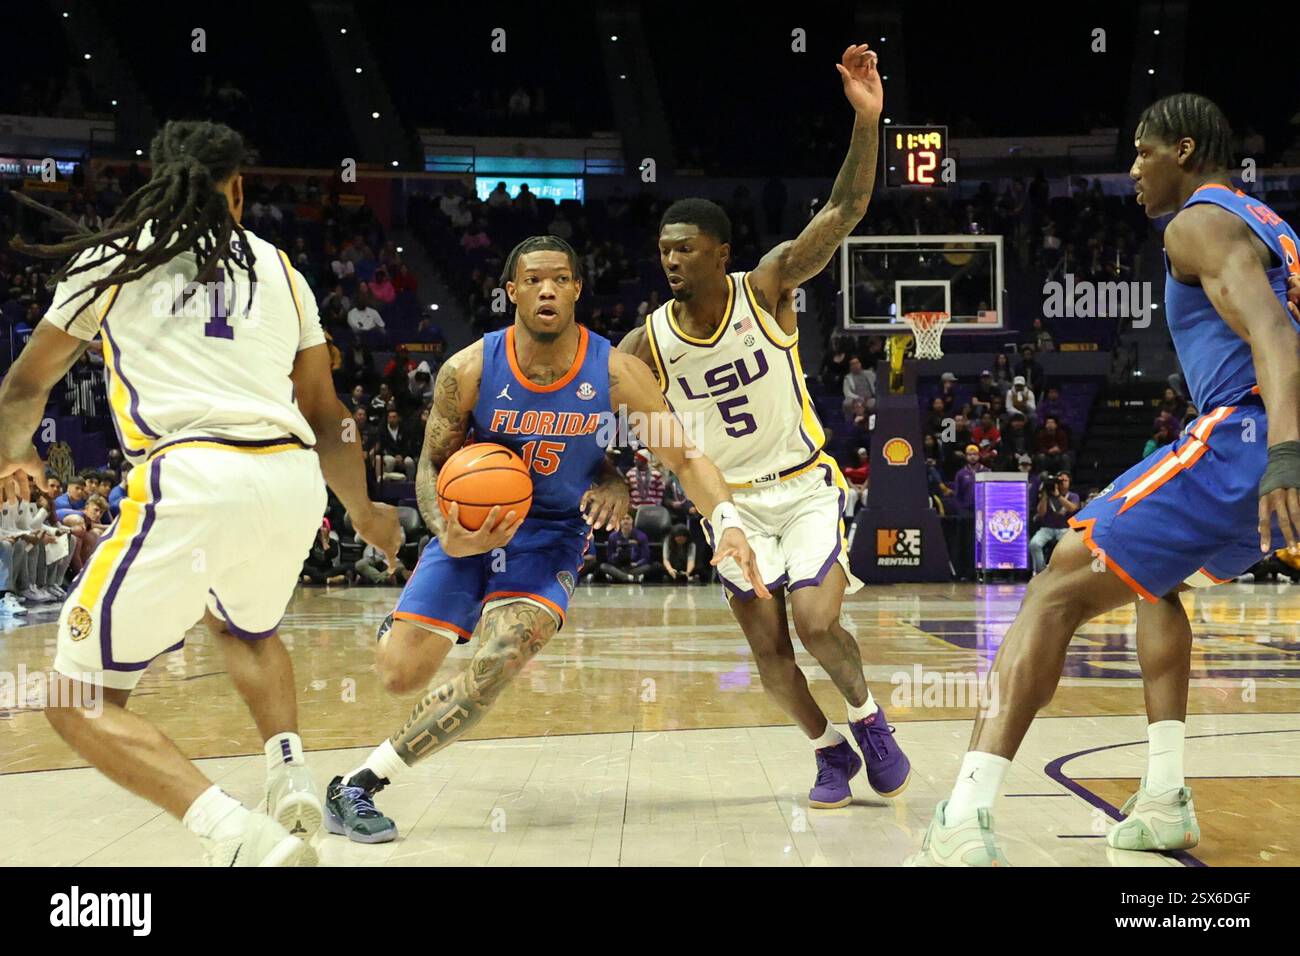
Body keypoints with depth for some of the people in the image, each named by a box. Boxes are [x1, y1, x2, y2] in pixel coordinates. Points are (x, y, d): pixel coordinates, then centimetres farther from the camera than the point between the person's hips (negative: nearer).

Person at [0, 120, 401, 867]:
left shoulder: (113, 254, 14)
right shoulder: (278, 267, 20)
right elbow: (326, 418, 25)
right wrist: (366, 511, 41)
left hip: (192, 481, -4)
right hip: (294, 479, 5)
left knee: (82, 702, 5)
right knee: (246, 628, 38)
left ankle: (243, 835, -16)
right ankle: (293, 777, 16)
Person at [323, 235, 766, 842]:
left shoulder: (615, 372, -14)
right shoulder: (470, 370, -14)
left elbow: (685, 457, -9)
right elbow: (432, 463, -2)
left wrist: (728, 523, -28)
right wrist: (448, 536, -22)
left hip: (552, 537, 0)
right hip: (472, 525, 1)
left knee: (498, 663, -26)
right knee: (401, 675, -5)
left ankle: (358, 785, -16)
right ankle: (398, 628, 38)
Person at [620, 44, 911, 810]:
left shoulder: (768, 289, -14)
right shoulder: (647, 345, -9)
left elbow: (844, 213, -23)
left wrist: (867, 121, -35)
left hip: (807, 486, -2)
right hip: (732, 502, 3)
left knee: (816, 620, -17)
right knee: (767, 643, 0)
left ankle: (869, 719, 12)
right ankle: (829, 751, 23)